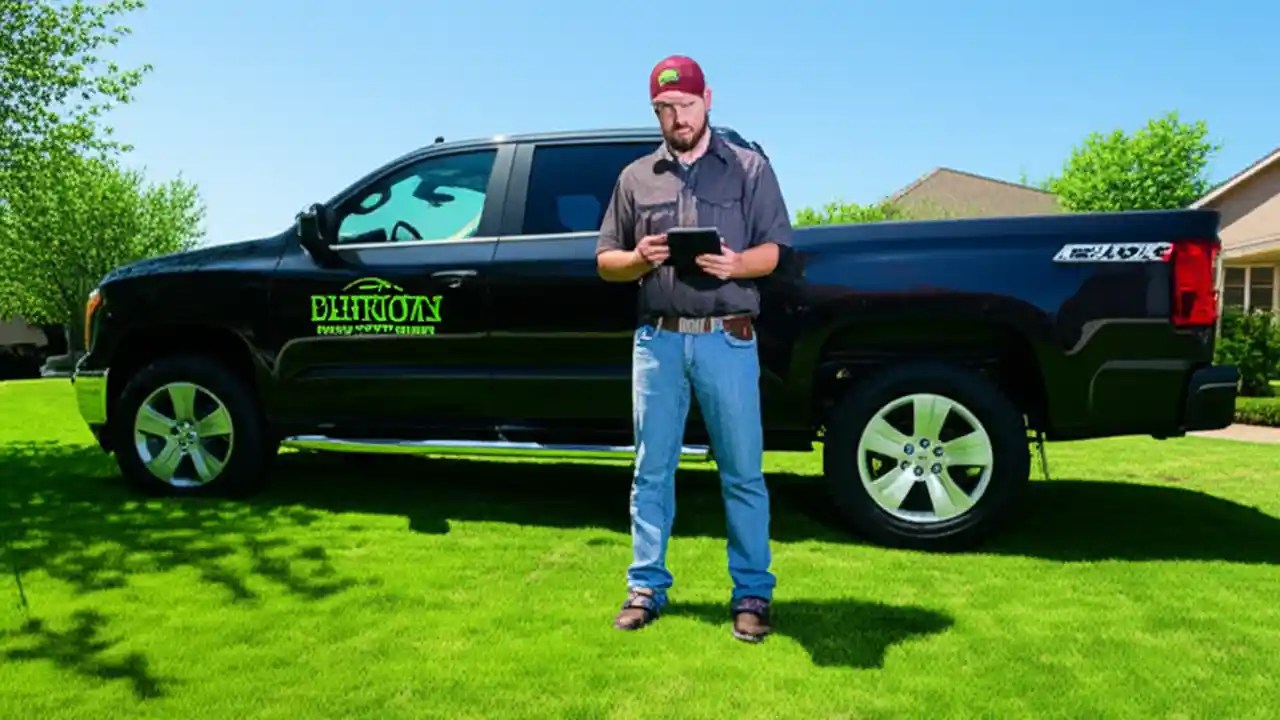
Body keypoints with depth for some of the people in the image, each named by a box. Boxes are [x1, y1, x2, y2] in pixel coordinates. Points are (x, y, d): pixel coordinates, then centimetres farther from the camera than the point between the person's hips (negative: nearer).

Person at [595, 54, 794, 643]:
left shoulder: (749, 169, 8)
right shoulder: (636, 177, 13)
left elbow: (776, 250, 3)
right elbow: (605, 261, 13)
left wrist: (736, 264, -18)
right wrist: (638, 259, -10)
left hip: (727, 341, -2)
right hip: (657, 341, 2)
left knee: (742, 473, 2)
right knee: (651, 471, 7)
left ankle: (752, 593, 13)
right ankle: (646, 587, 18)